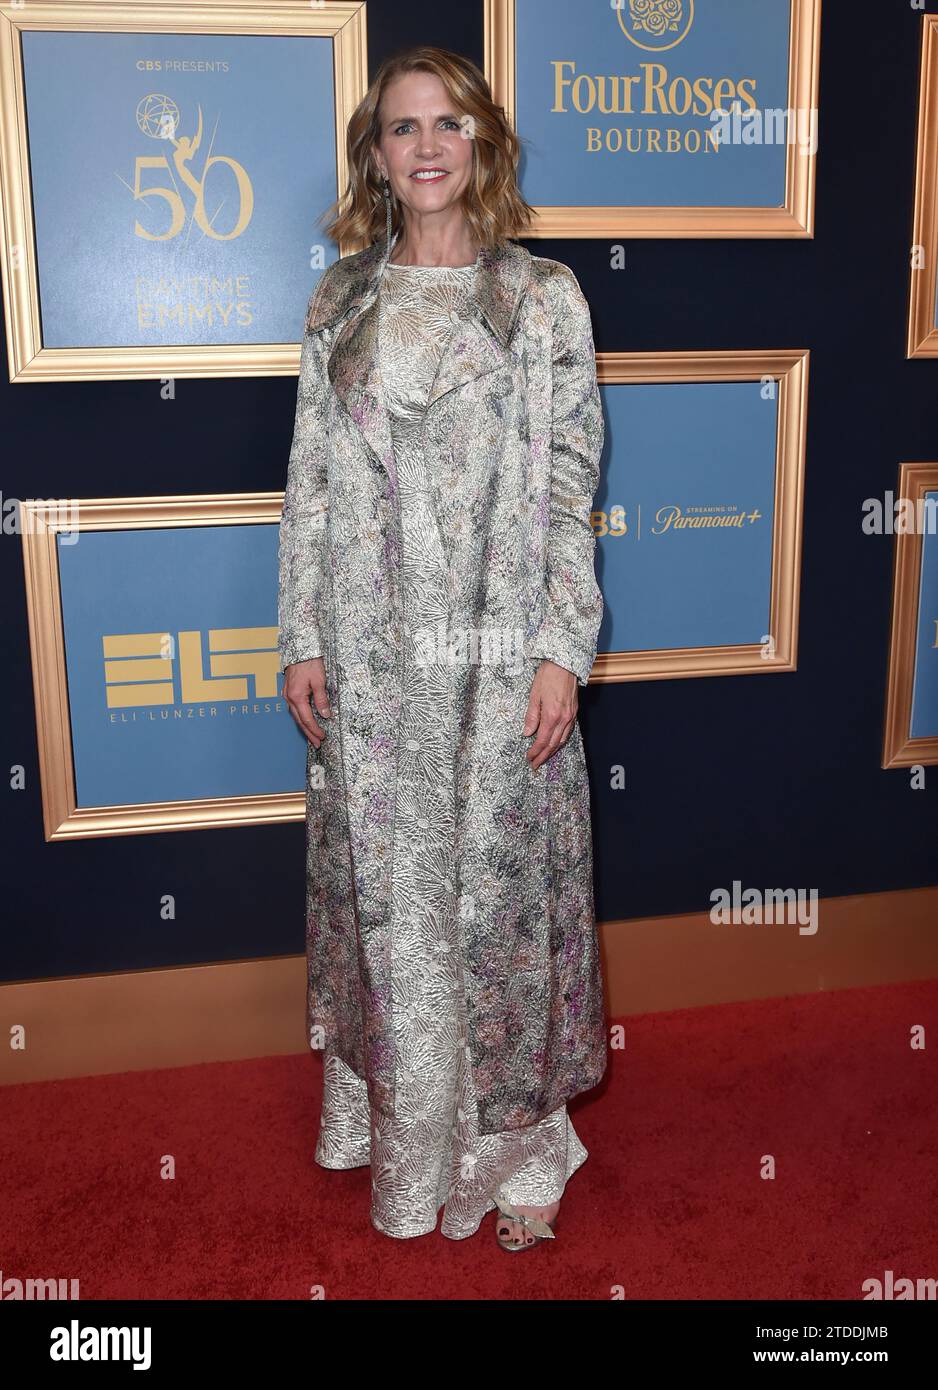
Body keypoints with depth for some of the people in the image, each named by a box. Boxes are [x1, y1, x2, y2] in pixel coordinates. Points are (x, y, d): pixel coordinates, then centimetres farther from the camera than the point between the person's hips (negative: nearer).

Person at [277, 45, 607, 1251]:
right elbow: (310, 480, 8)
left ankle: (517, 1147, 24)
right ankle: (400, 1123, 33)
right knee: (384, 892, 12)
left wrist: (562, 651, -10)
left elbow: (571, 485, -4)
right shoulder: (339, 301, 8)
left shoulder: (544, 298, -1)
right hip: (368, 659, 3)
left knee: (499, 888, 6)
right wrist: (303, 639, 3)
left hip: (496, 655, -2)